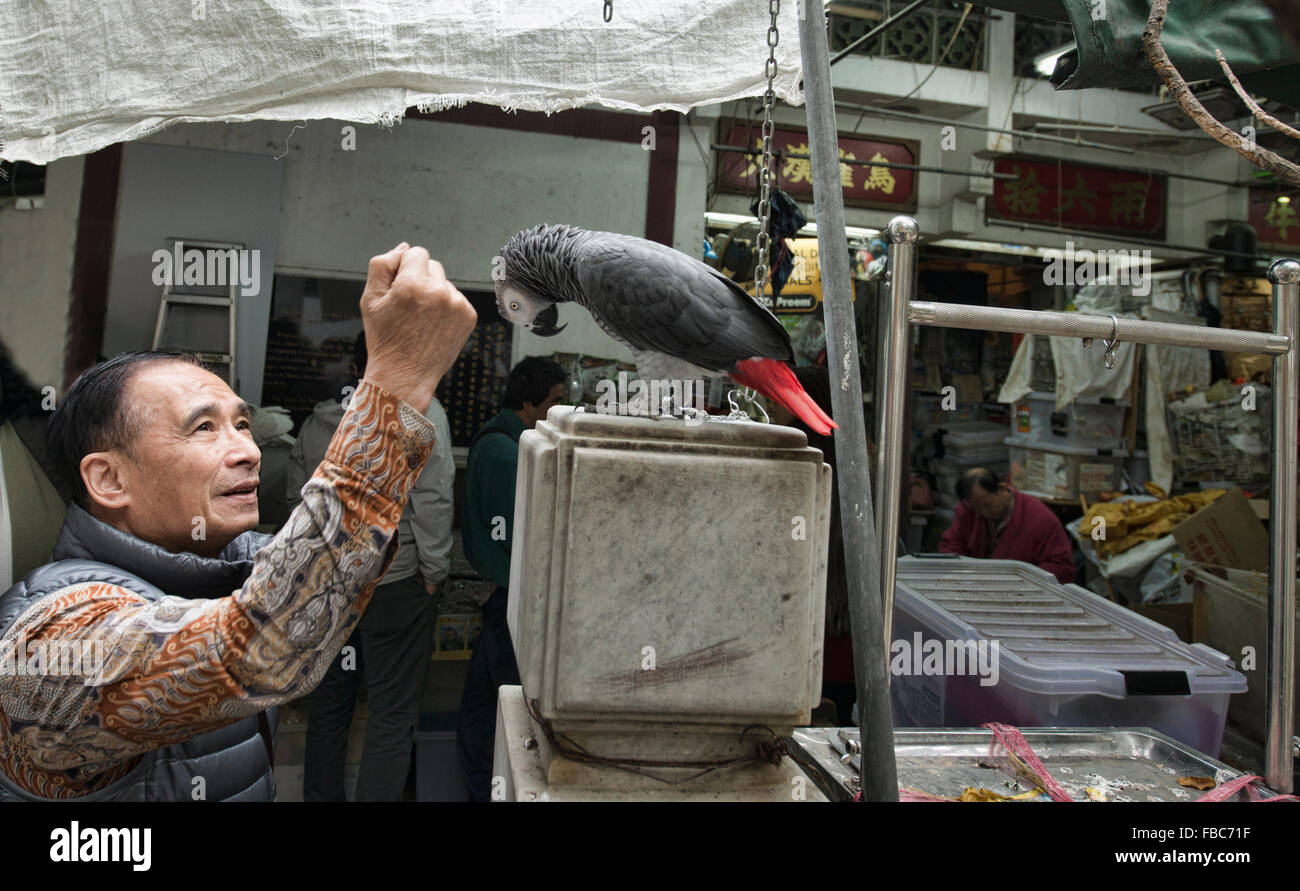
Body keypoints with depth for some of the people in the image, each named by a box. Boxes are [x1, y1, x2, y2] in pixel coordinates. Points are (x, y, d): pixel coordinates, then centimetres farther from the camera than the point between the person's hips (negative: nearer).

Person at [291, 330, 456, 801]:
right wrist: (433, 573, -8)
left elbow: (297, 500, 14)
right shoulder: (420, 410, -7)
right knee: (392, 714, 2)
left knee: (328, 705, 18)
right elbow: (432, 499, -14)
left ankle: (321, 796, 29)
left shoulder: (317, 420, 9)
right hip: (396, 585, -5)